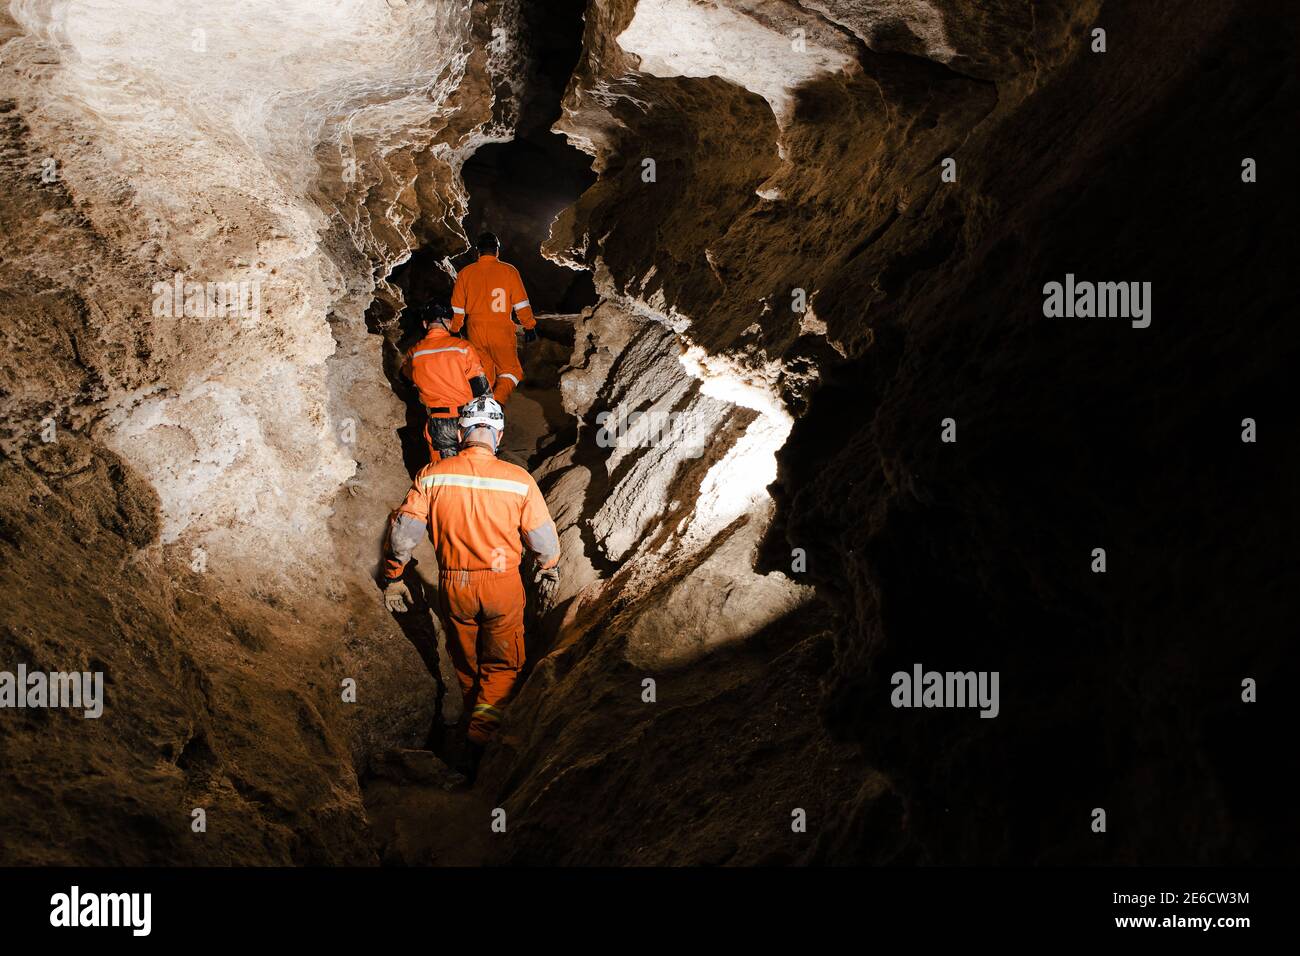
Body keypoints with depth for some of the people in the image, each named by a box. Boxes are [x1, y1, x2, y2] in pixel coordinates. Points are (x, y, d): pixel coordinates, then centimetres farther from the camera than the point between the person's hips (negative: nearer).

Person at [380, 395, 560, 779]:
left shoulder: (432, 475, -10)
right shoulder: (518, 480, -12)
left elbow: (403, 532, -7)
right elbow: (543, 537, -3)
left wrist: (393, 578, 7)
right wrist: (549, 572, 16)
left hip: (453, 588, 2)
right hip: (502, 588, -1)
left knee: (466, 664, 21)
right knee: (502, 665, 11)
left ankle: (477, 720, 38)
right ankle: (481, 734, -9)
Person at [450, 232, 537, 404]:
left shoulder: (465, 273, 4)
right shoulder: (509, 271, -3)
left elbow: (457, 307, 9)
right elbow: (521, 304, -3)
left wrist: (454, 331, 19)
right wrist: (529, 326, 6)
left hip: (476, 331, 3)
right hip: (501, 331, -3)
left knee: (483, 374, 15)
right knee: (510, 370, 8)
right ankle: (497, 401, -17)